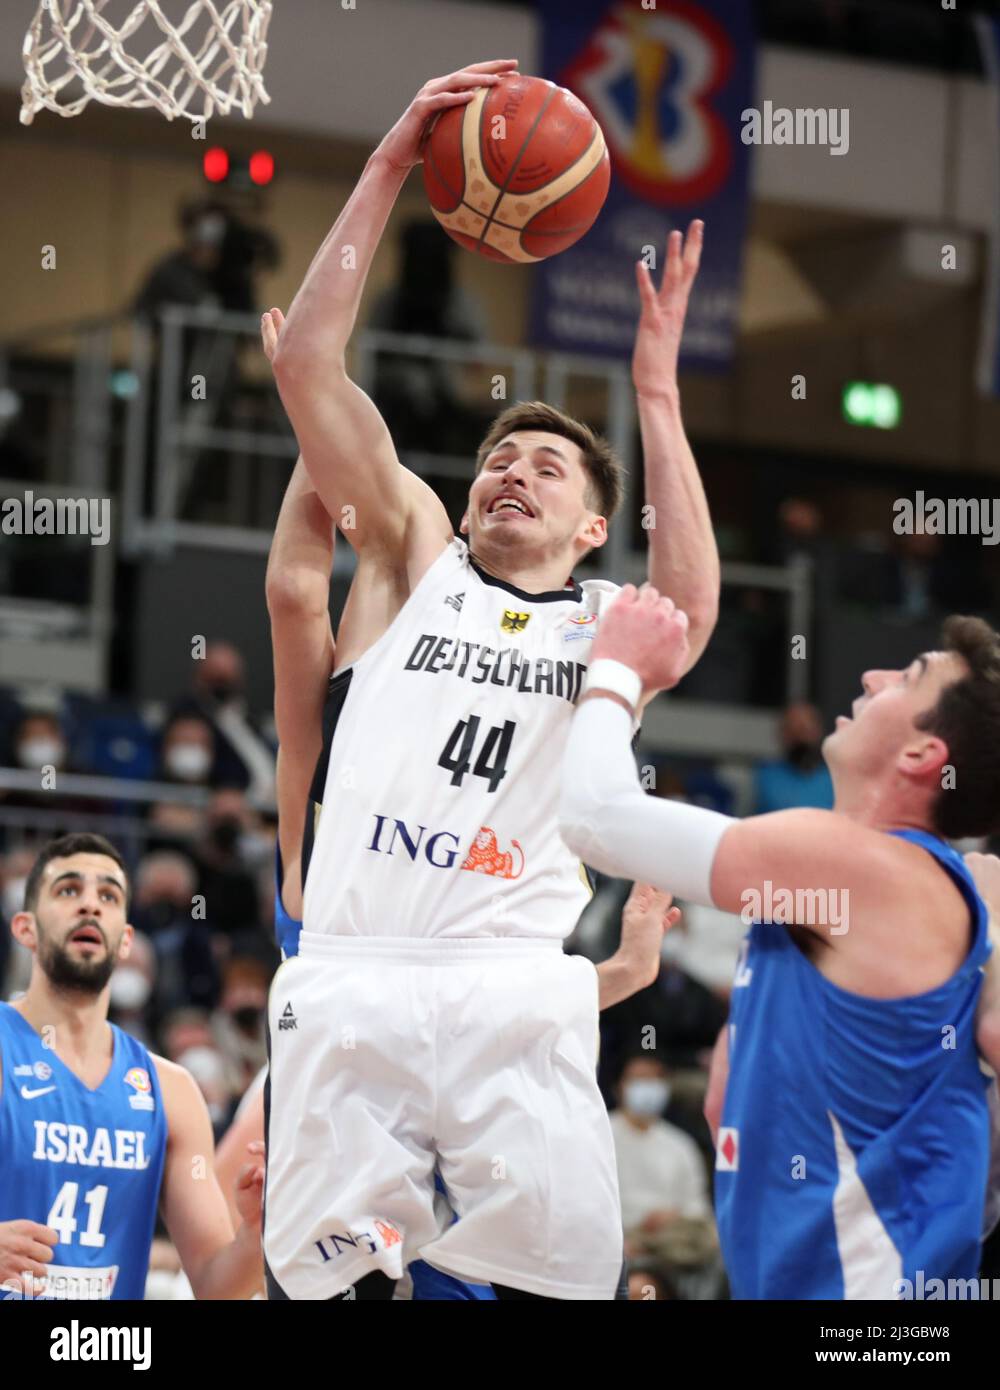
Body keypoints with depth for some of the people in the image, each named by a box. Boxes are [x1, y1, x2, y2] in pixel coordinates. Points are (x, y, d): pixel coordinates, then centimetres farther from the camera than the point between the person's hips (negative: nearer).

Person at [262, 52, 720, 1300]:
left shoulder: (610, 623, 17)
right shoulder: (414, 557, 18)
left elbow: (691, 610, -9)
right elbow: (307, 360, 9)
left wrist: (656, 398, -8)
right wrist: (391, 164, 3)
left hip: (514, 992, 0)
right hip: (348, 979, 0)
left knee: (562, 1279, -9)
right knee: (327, 1283, -5)